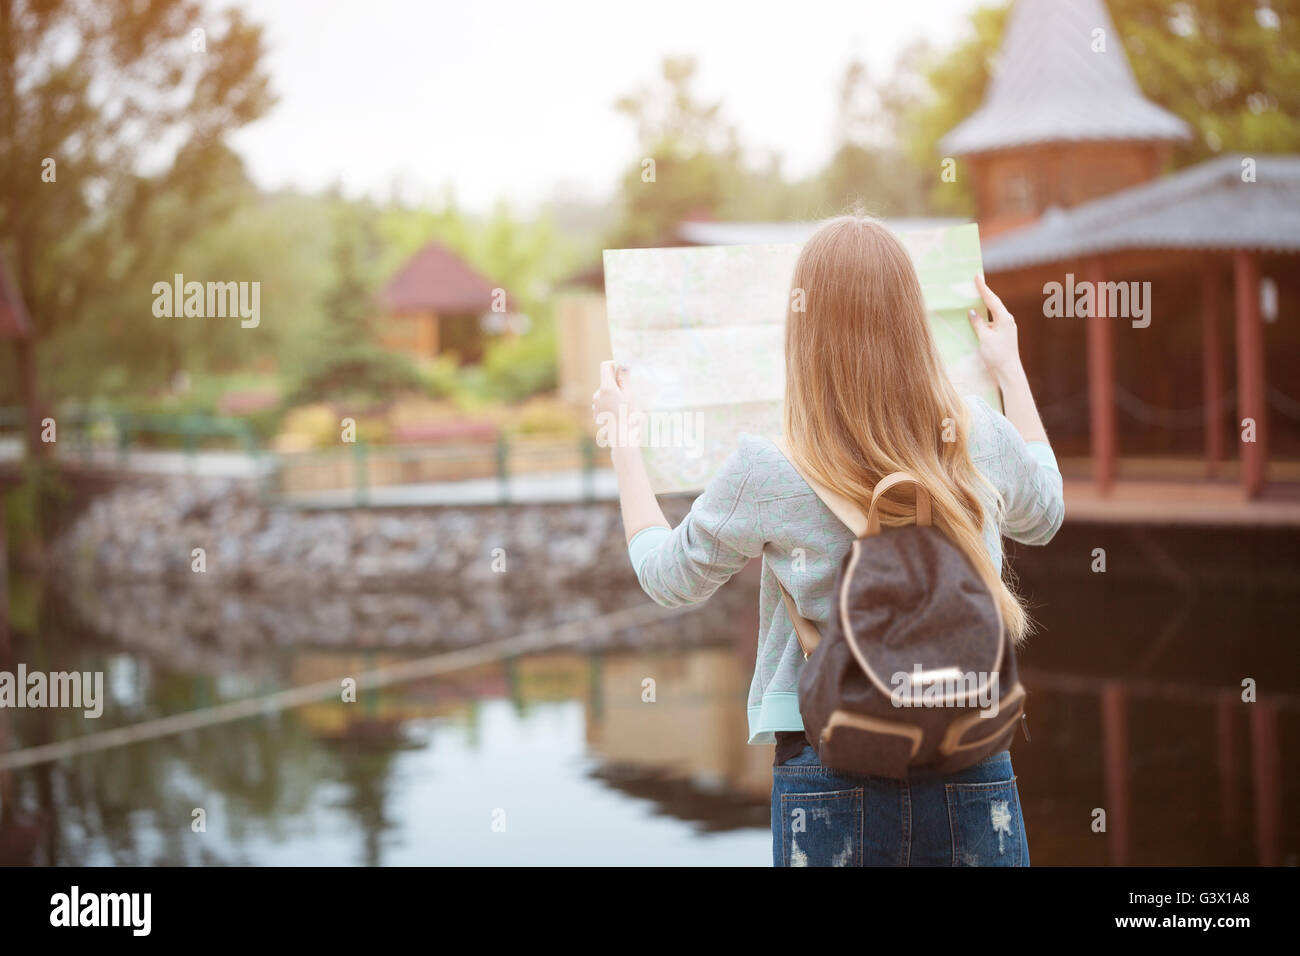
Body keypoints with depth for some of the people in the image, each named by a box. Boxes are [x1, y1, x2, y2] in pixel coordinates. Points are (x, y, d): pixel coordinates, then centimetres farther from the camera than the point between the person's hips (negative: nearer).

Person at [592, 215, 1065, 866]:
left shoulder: (765, 474, -13)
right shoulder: (979, 439, -5)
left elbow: (667, 577, 6)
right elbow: (1043, 514, 21)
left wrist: (623, 440, 18)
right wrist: (1010, 370, 31)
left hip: (830, 783, -2)